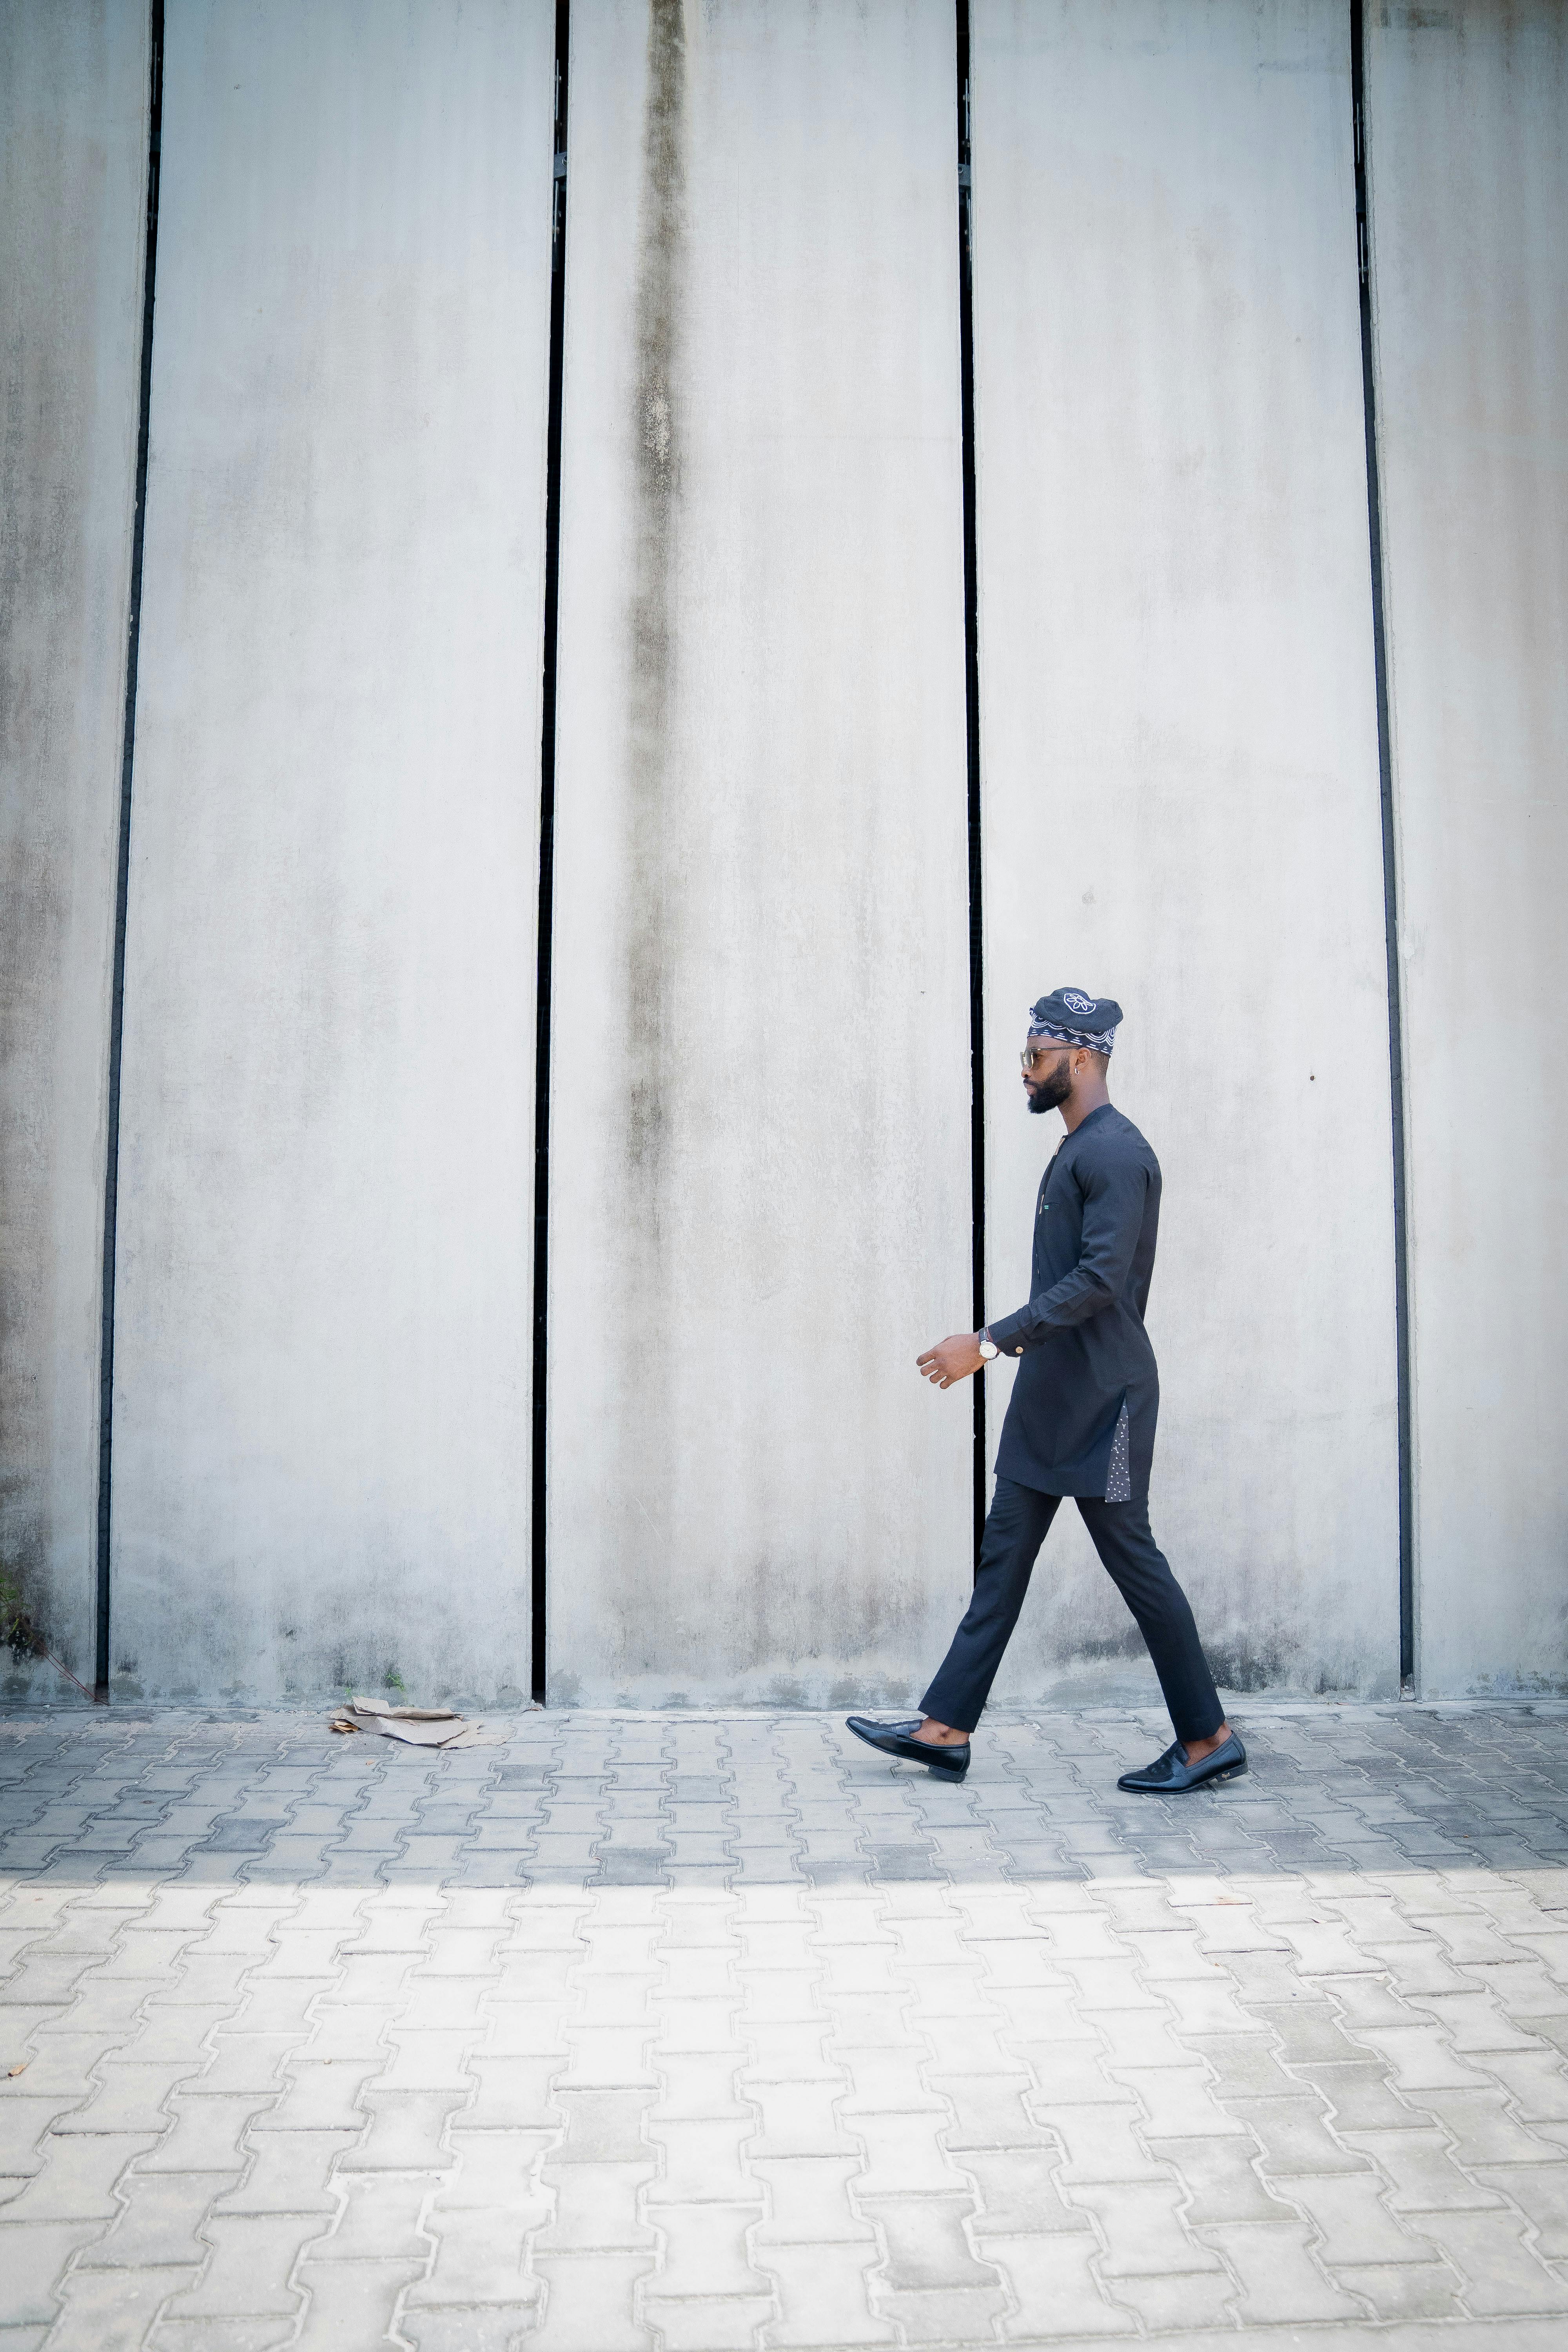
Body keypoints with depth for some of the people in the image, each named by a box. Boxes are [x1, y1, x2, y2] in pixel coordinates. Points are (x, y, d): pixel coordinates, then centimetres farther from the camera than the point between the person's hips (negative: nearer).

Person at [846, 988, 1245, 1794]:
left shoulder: (1116, 1153, -15)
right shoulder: (1075, 1151, 16)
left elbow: (1098, 1280, -25)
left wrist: (991, 1342, -26)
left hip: (1102, 1395, -10)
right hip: (1052, 1394, 10)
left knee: (1132, 1559, -2)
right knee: (1004, 1552, 9)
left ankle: (1207, 1738, 12)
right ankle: (945, 1726, 14)